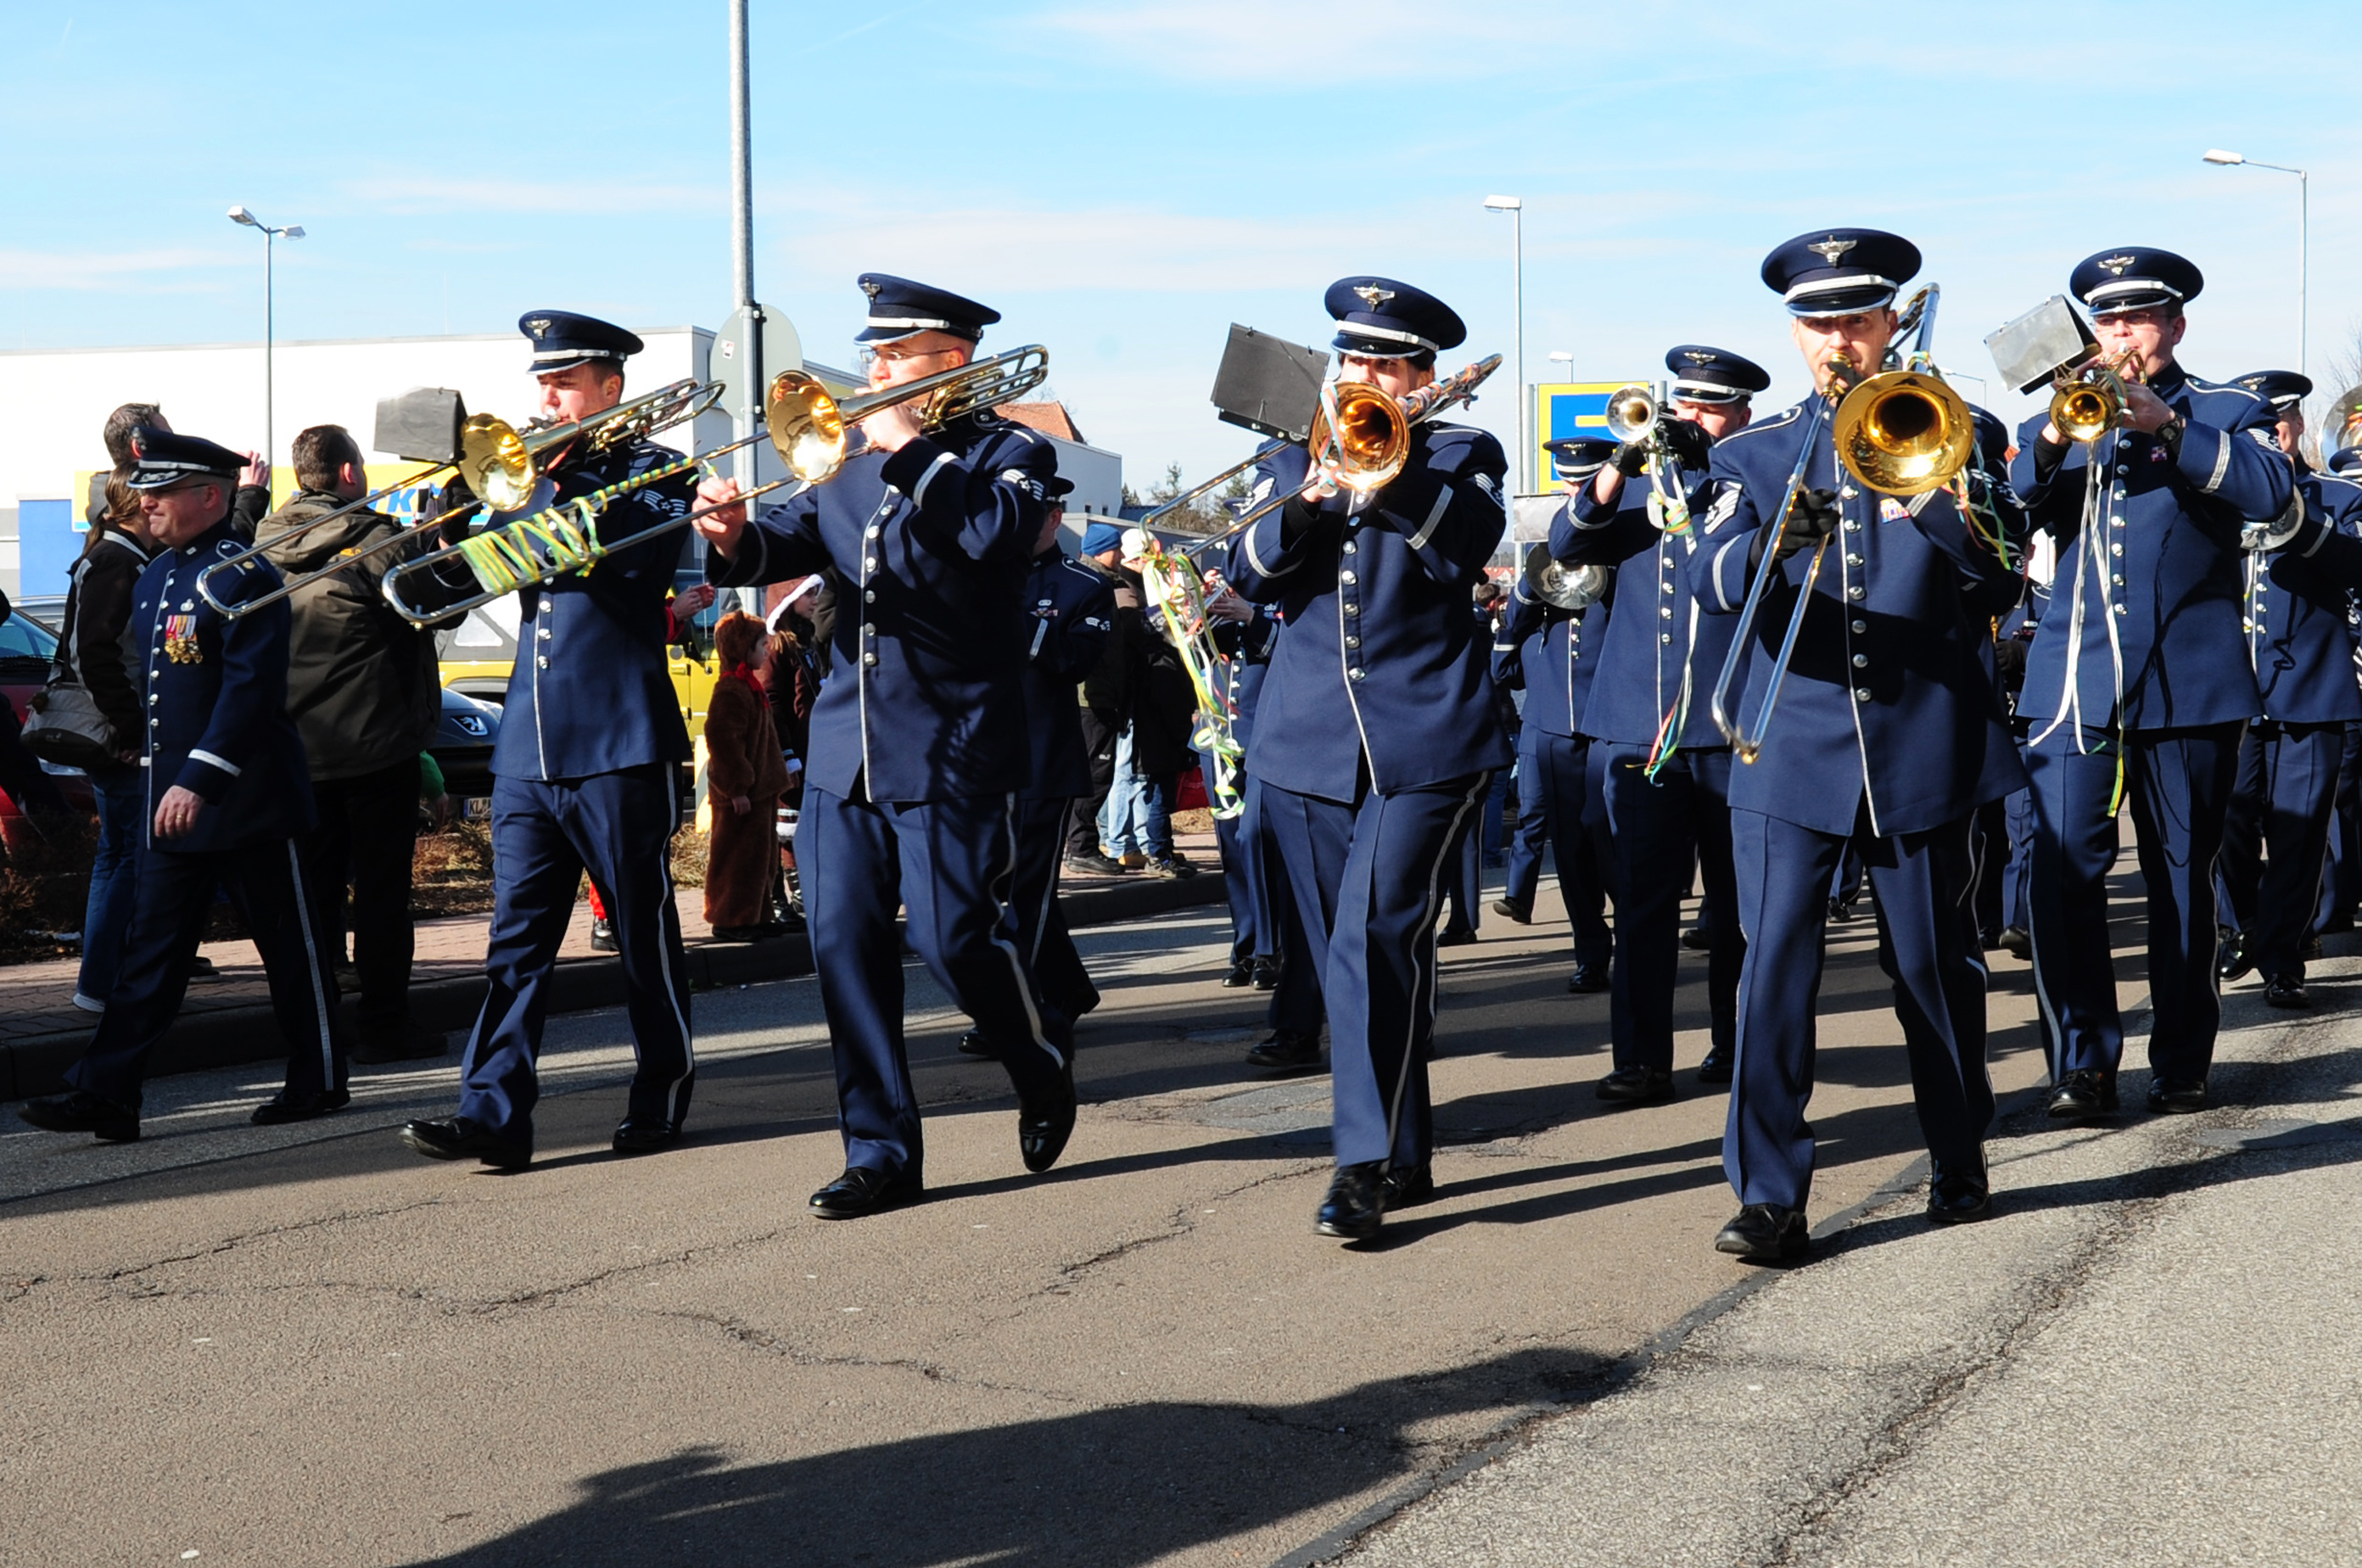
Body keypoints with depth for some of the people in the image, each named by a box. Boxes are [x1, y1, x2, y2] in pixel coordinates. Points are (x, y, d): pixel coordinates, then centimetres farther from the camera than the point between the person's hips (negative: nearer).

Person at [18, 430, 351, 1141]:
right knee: (150, 948, 4)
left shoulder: (246, 577, -14)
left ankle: (318, 1080, 17)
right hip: (173, 801, 8)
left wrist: (199, 781, -26)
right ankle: (106, 1094, 0)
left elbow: (250, 689, -22)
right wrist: (154, 770, 17)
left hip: (246, 800, -8)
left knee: (290, 943, 5)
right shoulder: (154, 577, 13)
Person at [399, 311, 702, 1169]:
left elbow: (642, 548, -20)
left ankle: (662, 1098, 17)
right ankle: (493, 1113, -4)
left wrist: (562, 487, -18)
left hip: (619, 746, -5)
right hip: (528, 747, 5)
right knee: (516, 937, 0)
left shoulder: (654, 471, 1)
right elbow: (453, 578, 14)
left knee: (645, 934, 5)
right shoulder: (537, 475, 16)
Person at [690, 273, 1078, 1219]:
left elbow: (999, 533, -21)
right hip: (845, 748, 6)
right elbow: (799, 537, 5)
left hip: (953, 750, -6)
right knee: (844, 943, 1)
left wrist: (914, 449, -18)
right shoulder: (852, 460, 16)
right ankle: (881, 1149, 9)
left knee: (957, 940, -6)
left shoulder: (1010, 454, -1)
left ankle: (1044, 1061, 24)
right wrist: (738, 539, -16)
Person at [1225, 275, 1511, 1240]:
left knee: (1377, 936, -18)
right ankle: (1403, 1157, 18)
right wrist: (1304, 502, -15)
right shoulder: (1291, 461, 16)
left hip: (1425, 742, -4)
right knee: (1349, 958, 8)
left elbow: (1467, 545, -14)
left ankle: (1366, 1163, -18)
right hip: (1307, 745, 4)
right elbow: (1248, 575, 2)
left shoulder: (1462, 455, 7)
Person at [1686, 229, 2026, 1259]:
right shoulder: (1753, 456, 9)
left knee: (1933, 963, 7)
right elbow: (1711, 582, -8)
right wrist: (1768, 549, -30)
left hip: (1921, 744, 0)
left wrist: (1922, 497, -20)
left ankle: (1959, 1159, 26)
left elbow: (2000, 575, -5)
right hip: (1792, 749, 0)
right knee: (1773, 964, -9)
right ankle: (1769, 1193, -6)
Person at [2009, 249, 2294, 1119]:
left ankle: (2182, 1056, 15)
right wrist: (2054, 441, -16)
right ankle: (2084, 1060, -5)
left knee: (2182, 874, 5)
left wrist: (2165, 425, -21)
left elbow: (2271, 489, -12)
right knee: (2063, 867, -10)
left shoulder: (2227, 413, 8)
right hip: (2073, 680, 1)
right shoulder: (2061, 417, 15)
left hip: (2191, 680, -1)